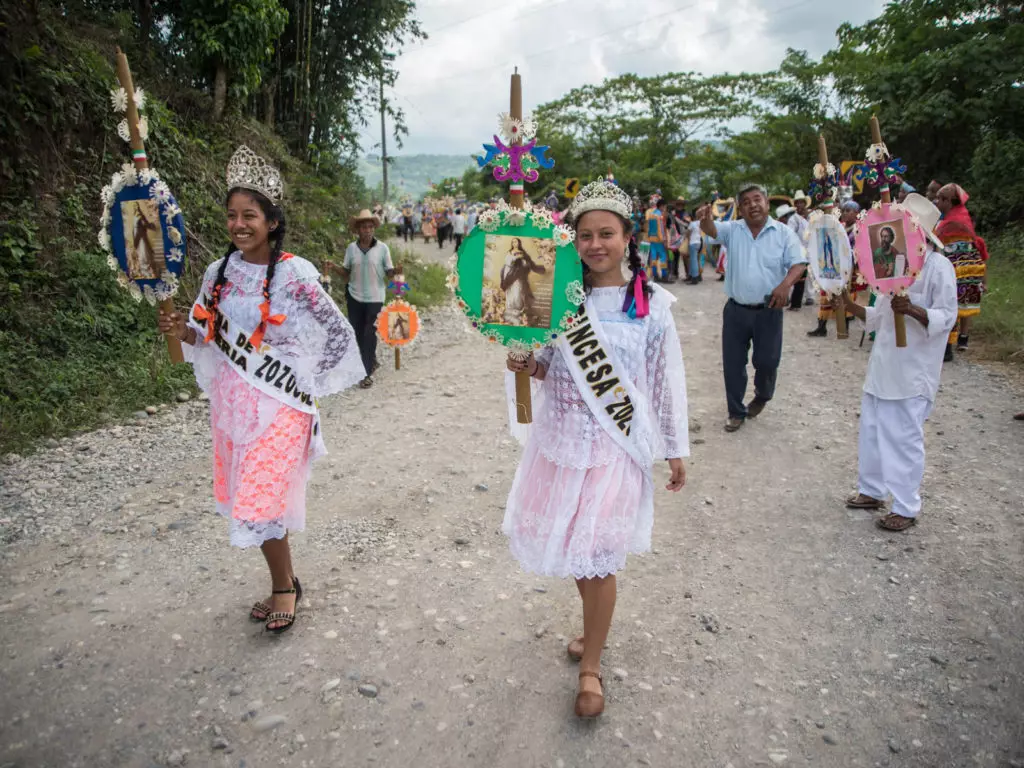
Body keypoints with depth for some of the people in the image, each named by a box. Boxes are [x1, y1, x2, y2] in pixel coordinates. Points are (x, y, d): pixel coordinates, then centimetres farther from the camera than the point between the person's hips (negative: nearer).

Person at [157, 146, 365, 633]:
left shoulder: (295, 275, -13)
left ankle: (284, 586, 18)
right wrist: (182, 331, -7)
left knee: (259, 502, -7)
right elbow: (209, 337, 14)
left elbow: (338, 333, -6)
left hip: (279, 405, -6)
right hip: (231, 403, 6)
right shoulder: (219, 273, 3)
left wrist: (308, 386, -2)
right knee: (248, 498, 14)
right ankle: (284, 584, 32)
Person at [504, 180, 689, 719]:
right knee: (570, 545, 14)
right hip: (559, 438, 3)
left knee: (597, 554, 1)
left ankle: (591, 666, 22)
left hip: (615, 445, -3)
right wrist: (528, 366, -12)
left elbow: (667, 379, 0)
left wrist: (675, 449, 4)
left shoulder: (651, 303, -5)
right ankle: (595, 627, 43)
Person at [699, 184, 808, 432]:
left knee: (767, 361, 6)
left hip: (768, 311, -1)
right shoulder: (733, 230, 1)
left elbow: (798, 263, -8)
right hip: (736, 310, 1)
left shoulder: (784, 233, -2)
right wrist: (705, 220, -44)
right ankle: (736, 411, 22)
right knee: (733, 363, 5)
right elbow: (712, 230, -19)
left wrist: (786, 284, -29)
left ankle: (762, 396, 38)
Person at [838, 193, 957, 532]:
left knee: (903, 438, -1)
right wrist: (849, 305, 1)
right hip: (883, 365, 8)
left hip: (912, 371, -8)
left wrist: (912, 309, -32)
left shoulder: (938, 267, -12)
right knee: (872, 430, 16)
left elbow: (946, 317, -16)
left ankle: (907, 508, 13)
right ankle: (872, 491, 32)